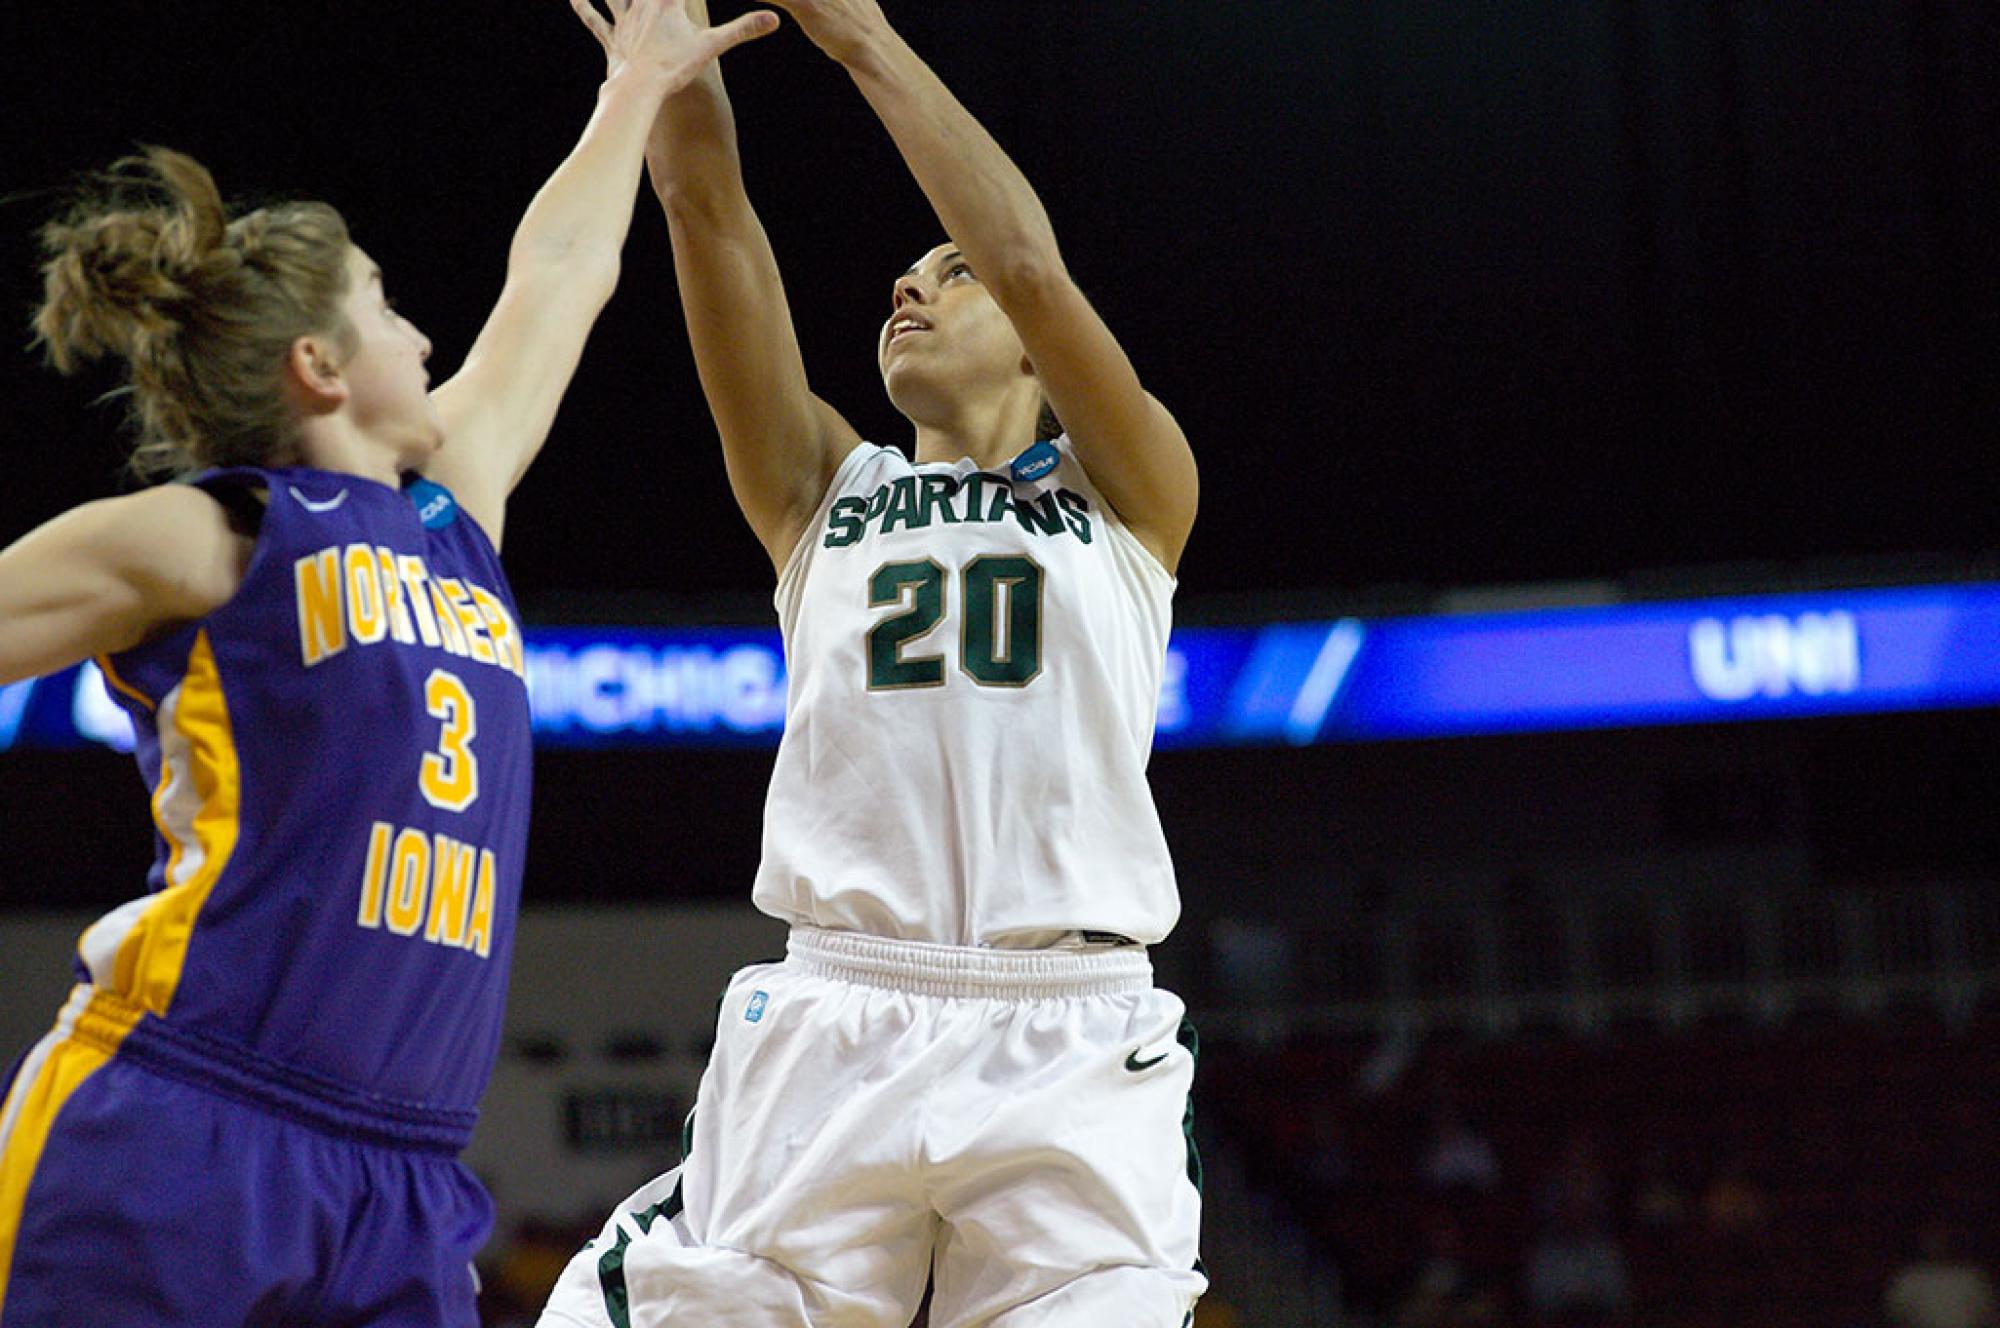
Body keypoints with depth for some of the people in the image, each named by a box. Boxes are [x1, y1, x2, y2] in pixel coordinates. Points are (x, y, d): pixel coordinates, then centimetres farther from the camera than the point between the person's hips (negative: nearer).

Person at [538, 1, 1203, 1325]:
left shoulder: (1125, 498, 15)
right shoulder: (827, 492, 21)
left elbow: (1032, 265, -1)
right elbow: (706, 197, 11)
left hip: (1073, 1052, -2)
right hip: (834, 1025, 2)